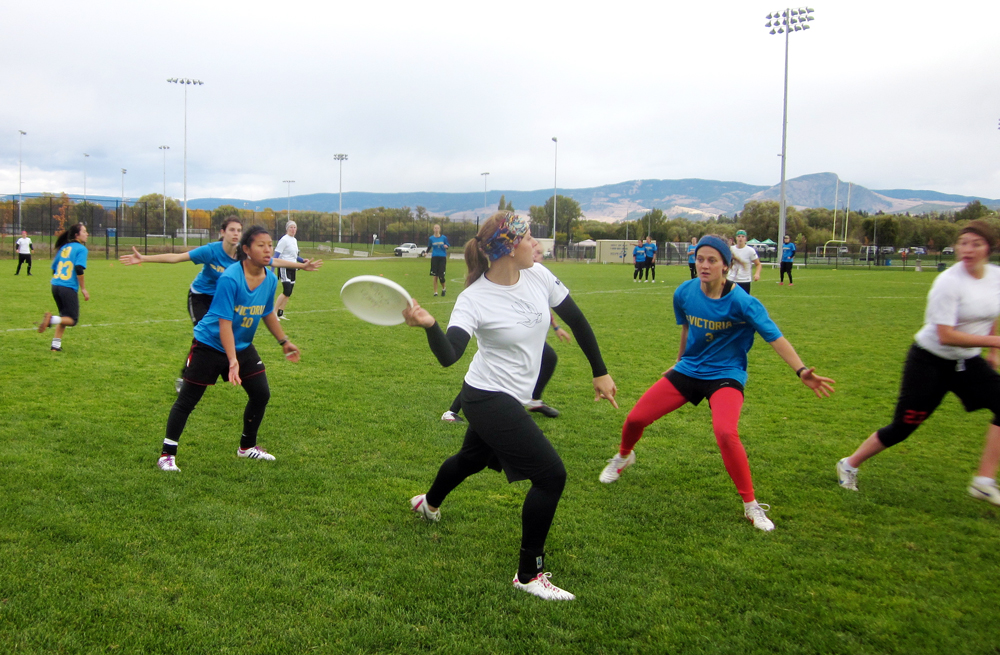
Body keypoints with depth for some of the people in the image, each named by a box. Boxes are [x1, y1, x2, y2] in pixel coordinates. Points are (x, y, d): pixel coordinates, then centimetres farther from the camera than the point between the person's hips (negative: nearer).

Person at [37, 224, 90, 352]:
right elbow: (79, 269, -16)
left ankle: (56, 345, 13)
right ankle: (52, 319, -25)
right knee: (72, 320, 1)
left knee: (64, 317, 20)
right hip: (69, 288, -7)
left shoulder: (64, 247, 16)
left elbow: (54, 267, 21)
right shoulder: (81, 249, -6)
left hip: (55, 286, 7)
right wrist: (83, 288, -10)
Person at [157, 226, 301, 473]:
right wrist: (232, 361, -34)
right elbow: (224, 323, -28)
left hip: (243, 346, 6)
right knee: (187, 400, -2)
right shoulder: (230, 279, -26)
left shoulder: (270, 280, -6)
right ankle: (167, 454, 12)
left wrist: (284, 342, 18)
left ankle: (247, 447, 25)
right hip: (210, 346, -6)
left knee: (261, 394, 4)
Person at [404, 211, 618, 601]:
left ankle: (429, 504, 63)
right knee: (551, 475, -11)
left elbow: (577, 320, 4)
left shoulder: (539, 276, -6)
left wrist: (600, 372, 8)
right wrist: (429, 326, -53)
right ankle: (529, 574, 5)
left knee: (473, 457, 31)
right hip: (489, 399, -8)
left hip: (507, 399, 8)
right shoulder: (474, 299, -23)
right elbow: (448, 356, -34)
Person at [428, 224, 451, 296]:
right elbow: (429, 247, 12)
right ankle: (435, 292, 10)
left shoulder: (444, 237, 1)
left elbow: (448, 245, 9)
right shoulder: (431, 238, 4)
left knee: (441, 276, -6)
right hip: (434, 258, 1)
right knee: (435, 276, -1)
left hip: (442, 258, -1)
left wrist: (446, 246, -14)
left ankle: (443, 289, 22)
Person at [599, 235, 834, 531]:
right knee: (635, 418, 1)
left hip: (725, 376, -5)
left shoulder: (741, 302, -20)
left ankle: (751, 505, -11)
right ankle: (624, 457, 38)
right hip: (688, 370, 5)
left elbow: (774, 337, -24)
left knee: (725, 432, -32)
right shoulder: (684, 293, -6)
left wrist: (801, 371, -37)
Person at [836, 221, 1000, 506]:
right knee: (903, 426, -1)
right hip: (930, 361, -6)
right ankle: (849, 466, 19)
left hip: (968, 362, 6)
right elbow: (946, 336, -27)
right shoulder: (948, 283, -22)